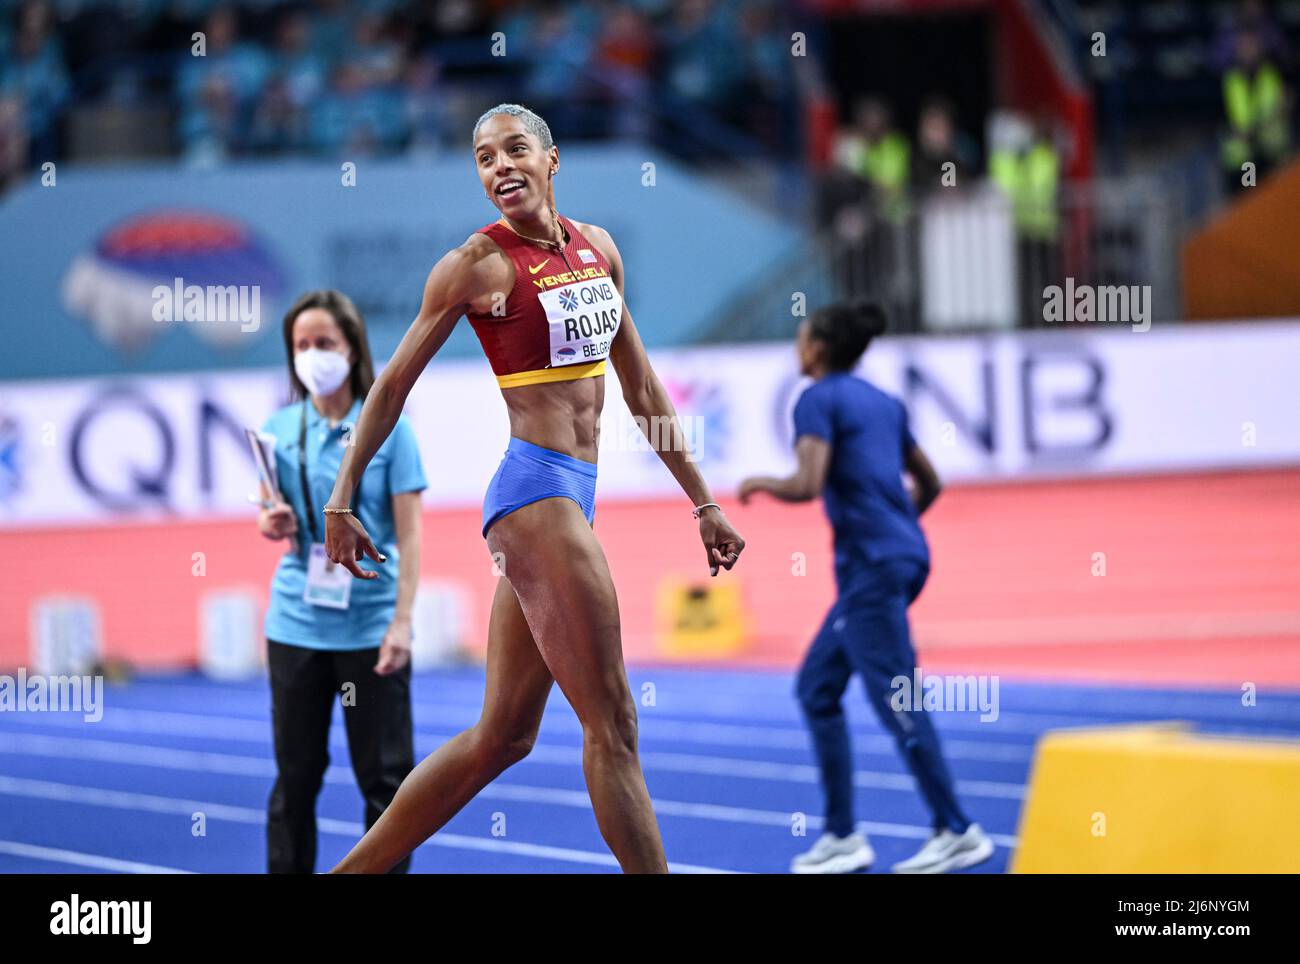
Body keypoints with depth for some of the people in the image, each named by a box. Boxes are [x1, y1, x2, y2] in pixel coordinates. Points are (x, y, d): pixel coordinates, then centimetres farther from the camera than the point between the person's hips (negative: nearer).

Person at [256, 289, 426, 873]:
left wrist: (402, 621, -13)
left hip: (370, 626, -3)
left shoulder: (388, 427, -4)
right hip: (296, 623, 3)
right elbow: (272, 521, 14)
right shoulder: (280, 429, 6)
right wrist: (273, 523, -11)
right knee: (296, 775, 6)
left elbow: (408, 531, -5)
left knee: (384, 775, 0)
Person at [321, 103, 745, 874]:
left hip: (575, 495, 8)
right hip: (535, 490, -8)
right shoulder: (478, 265, -6)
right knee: (613, 728, -8)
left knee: (503, 735, 11)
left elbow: (642, 388, 20)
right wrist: (342, 502, 2)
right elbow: (394, 385, 2)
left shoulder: (599, 248, 13)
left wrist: (703, 501, 19)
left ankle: (352, 871, 17)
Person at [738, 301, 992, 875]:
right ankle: (842, 836, 10)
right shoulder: (883, 402, 17)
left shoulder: (819, 400, -7)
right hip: (902, 554, 9)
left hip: (871, 566, -9)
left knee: (895, 700, -6)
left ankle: (958, 832, -6)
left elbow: (807, 485, -18)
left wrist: (760, 483, 0)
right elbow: (928, 484, 23)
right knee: (817, 687, 13)